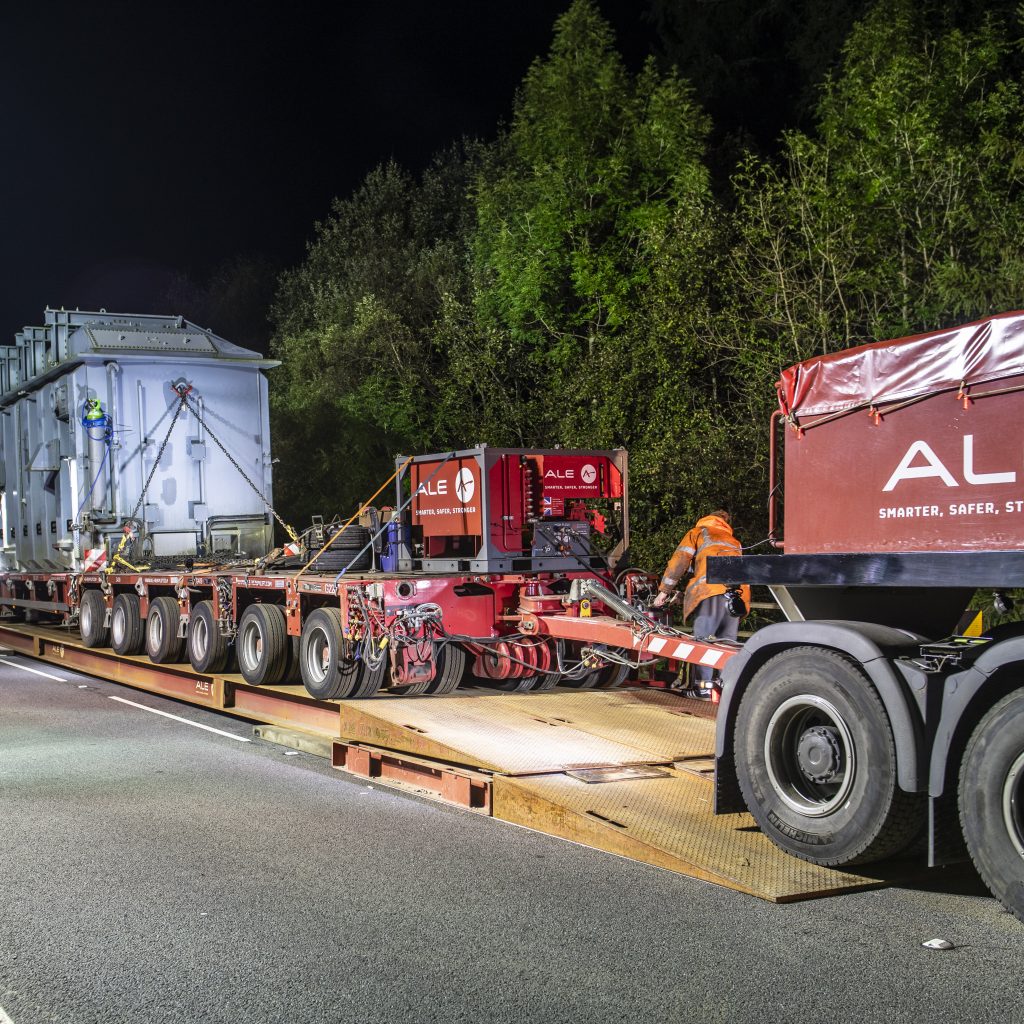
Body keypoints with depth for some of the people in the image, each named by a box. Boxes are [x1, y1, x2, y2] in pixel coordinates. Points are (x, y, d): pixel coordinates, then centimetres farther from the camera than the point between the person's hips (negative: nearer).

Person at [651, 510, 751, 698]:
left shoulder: (698, 532, 23)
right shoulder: (734, 542, 38)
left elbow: (679, 560, 13)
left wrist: (664, 591, 15)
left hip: (711, 587, -5)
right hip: (739, 590, 5)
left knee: (703, 638, -4)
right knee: (727, 640, 10)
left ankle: (704, 687, -11)